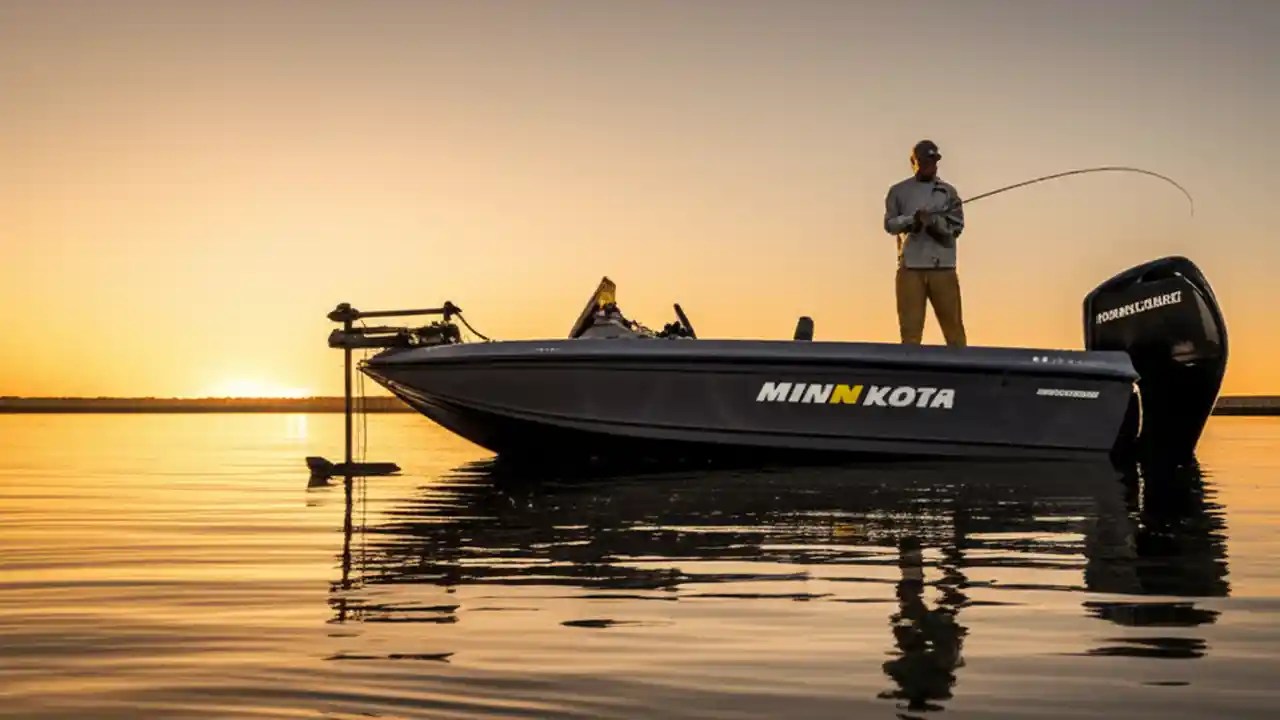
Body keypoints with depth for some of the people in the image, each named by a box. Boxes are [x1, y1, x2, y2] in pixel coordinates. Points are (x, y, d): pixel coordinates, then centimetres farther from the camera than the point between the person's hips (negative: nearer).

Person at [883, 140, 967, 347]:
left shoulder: (948, 192, 10)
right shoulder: (899, 191, 10)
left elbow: (956, 227, 1)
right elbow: (890, 224, 0)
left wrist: (933, 220, -16)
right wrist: (912, 220, -18)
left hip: (943, 267, 0)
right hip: (910, 267, 0)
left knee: (953, 326, 0)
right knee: (910, 328, 0)